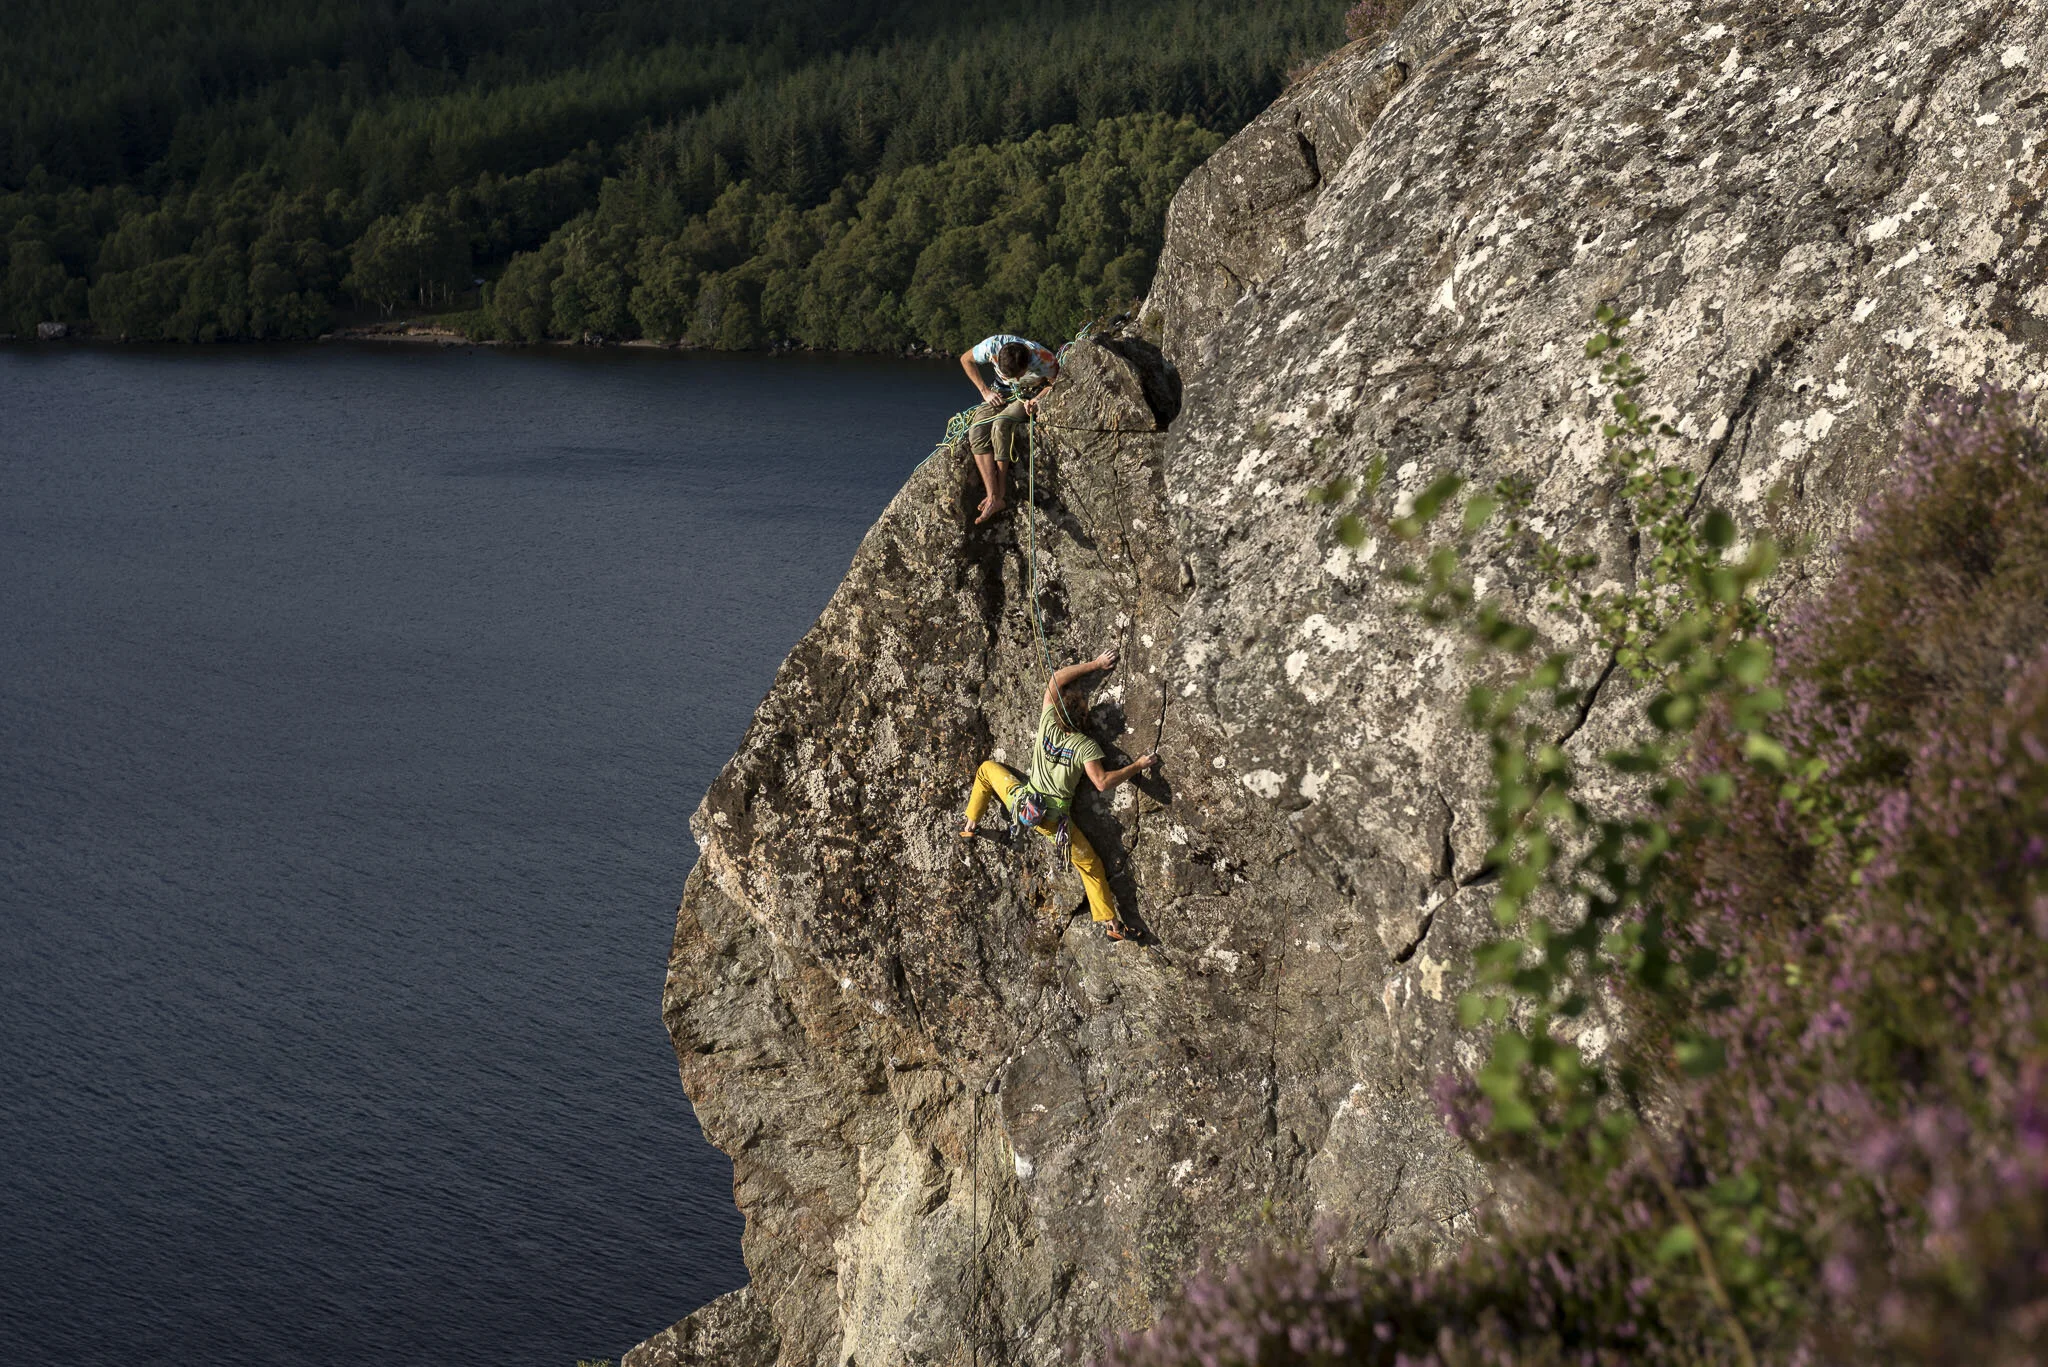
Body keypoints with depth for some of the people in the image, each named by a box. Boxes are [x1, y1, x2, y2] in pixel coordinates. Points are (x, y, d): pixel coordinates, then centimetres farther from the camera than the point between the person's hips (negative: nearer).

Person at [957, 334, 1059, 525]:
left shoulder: (1044, 360, -30)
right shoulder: (993, 346, -26)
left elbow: (1057, 383, -9)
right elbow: (966, 359, -5)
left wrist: (1037, 399, -26)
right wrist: (985, 391, -9)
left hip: (1030, 395, -3)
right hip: (1001, 394, 3)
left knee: (1001, 425, -32)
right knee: (977, 431, -24)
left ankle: (1000, 493, -27)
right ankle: (993, 497, -30)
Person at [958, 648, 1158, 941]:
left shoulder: (1048, 724, -12)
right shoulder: (1086, 746, -20)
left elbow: (1057, 678, -1)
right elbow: (1102, 783, -28)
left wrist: (1094, 665, 0)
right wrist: (1137, 766, -19)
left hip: (1021, 802, 2)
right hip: (1053, 819, -2)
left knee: (987, 769, 29)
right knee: (1090, 864, 11)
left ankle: (970, 825, 33)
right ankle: (1109, 923, 9)